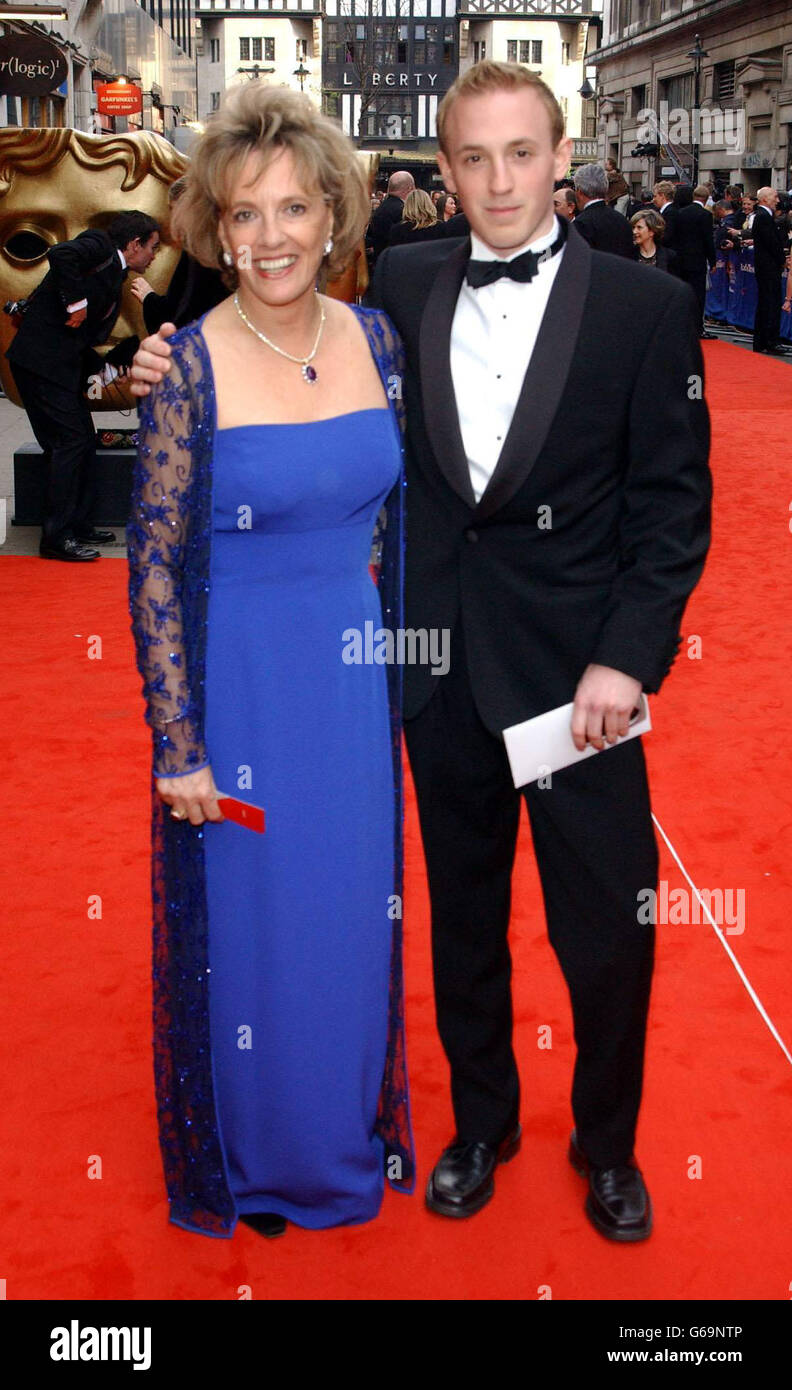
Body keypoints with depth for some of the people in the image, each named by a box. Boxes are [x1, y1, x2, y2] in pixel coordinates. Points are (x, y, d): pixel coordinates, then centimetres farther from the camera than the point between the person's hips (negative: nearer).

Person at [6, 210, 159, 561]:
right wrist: (75, 301, -19)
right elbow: (61, 254, -26)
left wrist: (104, 368, 11)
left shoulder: (114, 280, 22)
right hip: (41, 359, -10)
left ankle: (77, 524, 23)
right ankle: (56, 536, -4)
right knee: (68, 441, -9)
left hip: (63, 364, 10)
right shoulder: (99, 245, -3)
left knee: (84, 441, 14)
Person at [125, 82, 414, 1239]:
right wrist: (180, 748, -14)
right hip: (240, 689, -4)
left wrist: (402, 669, 10)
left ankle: (348, 1132, 43)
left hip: (355, 687, 4)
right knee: (248, 924, 11)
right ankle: (252, 1158, 37)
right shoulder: (190, 367, -15)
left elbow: (398, 521, 9)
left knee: (352, 915, 17)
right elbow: (153, 567, -13)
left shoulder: (375, 340, -1)